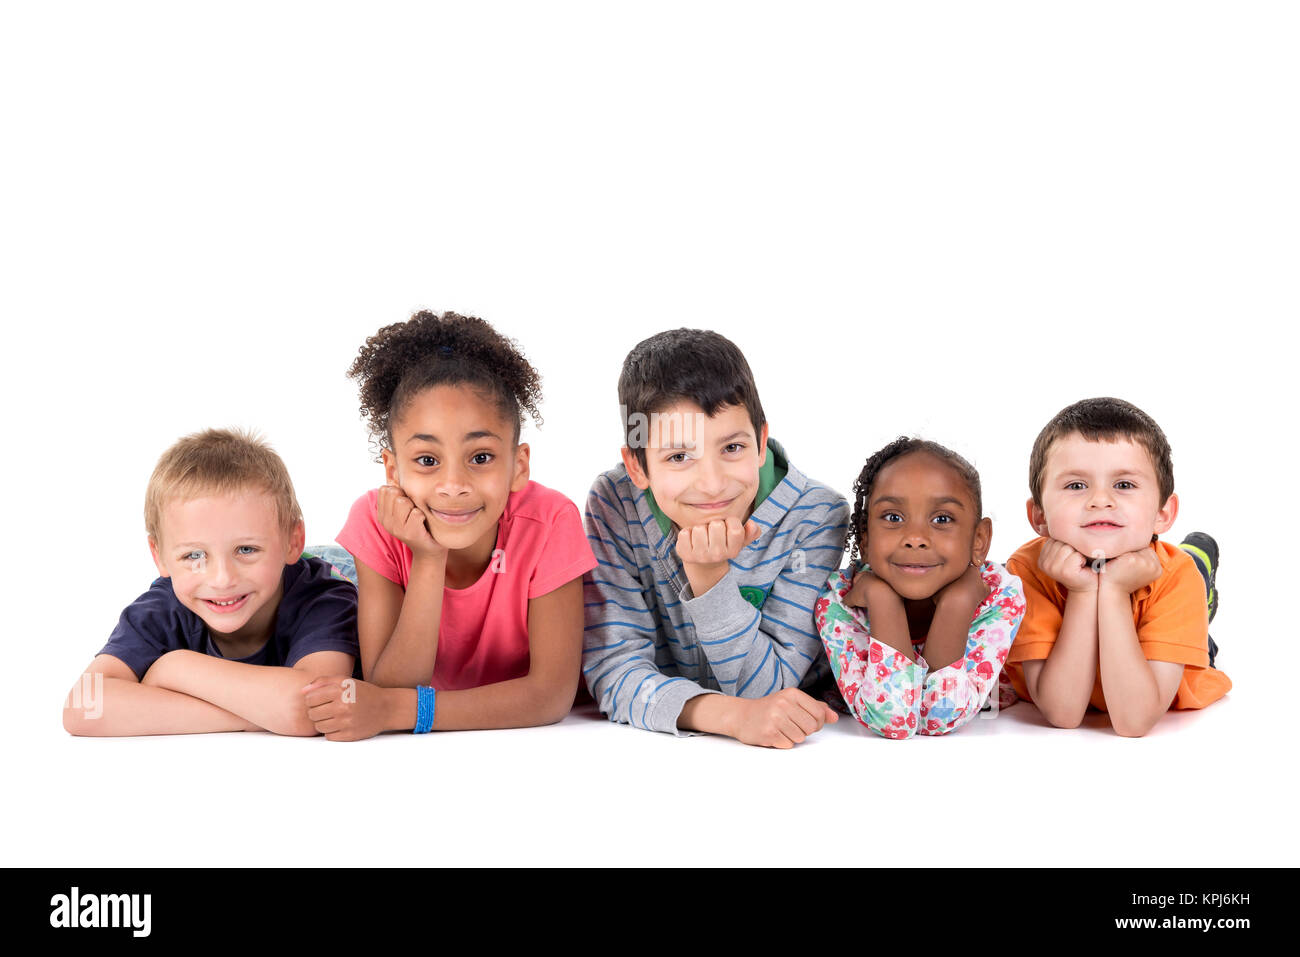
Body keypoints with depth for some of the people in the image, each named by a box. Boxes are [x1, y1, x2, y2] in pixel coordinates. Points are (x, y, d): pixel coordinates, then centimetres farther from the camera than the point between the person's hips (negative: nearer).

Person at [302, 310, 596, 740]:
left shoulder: (551, 522, -23)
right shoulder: (376, 521, -19)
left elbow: (553, 693, -27)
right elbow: (387, 690, -22)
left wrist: (400, 709, -36)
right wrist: (429, 559, -33)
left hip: (532, 743, -1)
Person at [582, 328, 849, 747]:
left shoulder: (816, 519, -17)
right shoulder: (615, 505, -15)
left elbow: (765, 693, -17)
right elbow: (611, 671, -19)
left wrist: (709, 575, -31)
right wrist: (735, 715, -35)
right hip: (655, 752, 0)